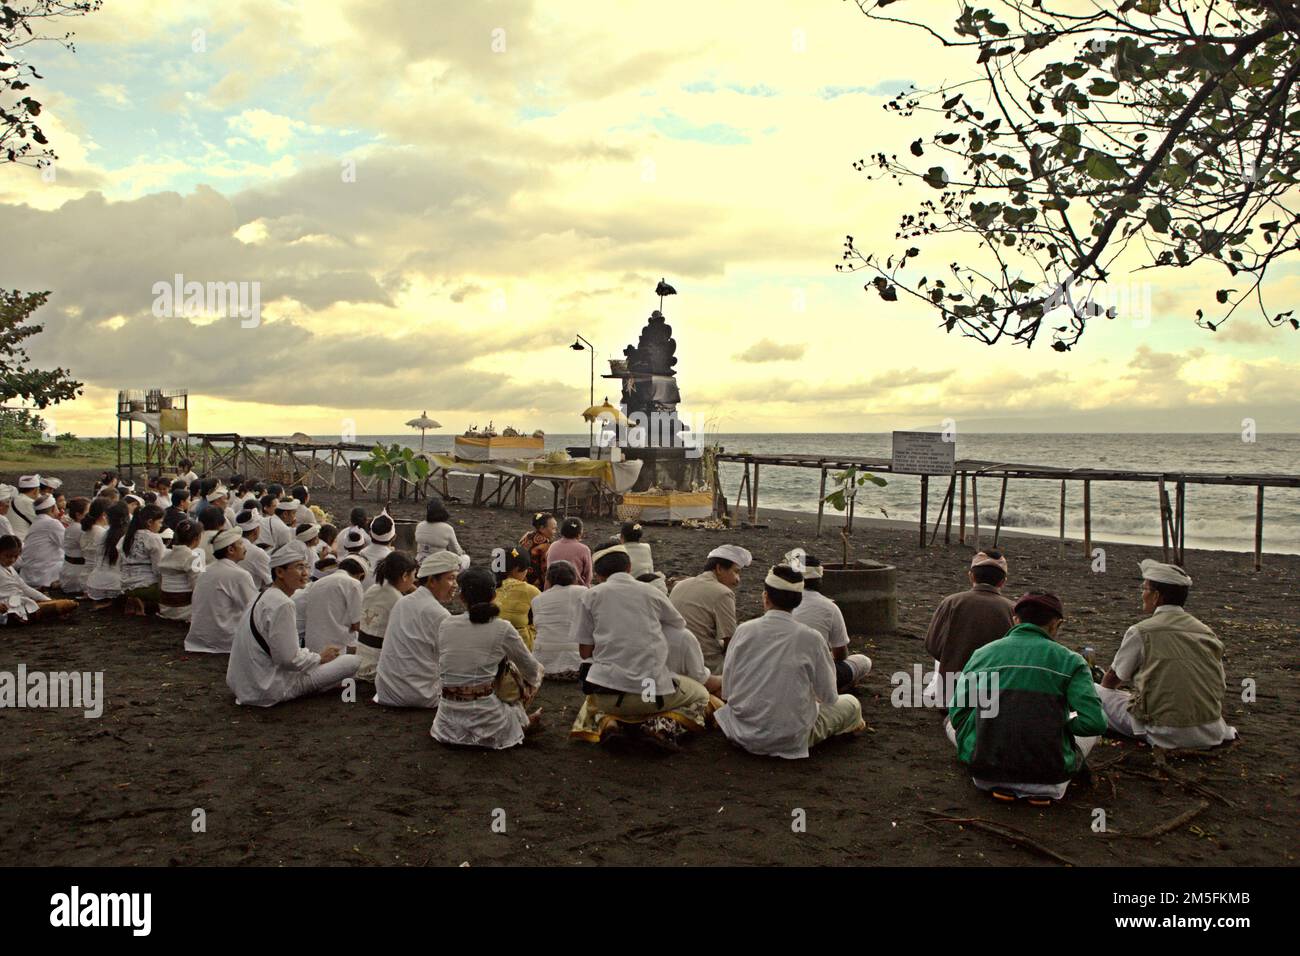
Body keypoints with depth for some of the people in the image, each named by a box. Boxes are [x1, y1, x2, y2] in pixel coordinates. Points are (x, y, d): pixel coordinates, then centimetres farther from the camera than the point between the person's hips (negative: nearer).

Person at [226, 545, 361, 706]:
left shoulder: (263, 596, 11)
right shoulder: (282, 604, -19)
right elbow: (288, 659, -22)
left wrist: (315, 654, 12)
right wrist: (320, 657, -6)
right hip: (267, 691, -10)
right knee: (352, 661, -13)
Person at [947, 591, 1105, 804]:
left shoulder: (981, 654, 3)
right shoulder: (1069, 660, -4)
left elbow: (957, 715, 4)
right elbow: (1094, 722, -12)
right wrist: (1062, 723, 9)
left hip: (985, 775, 0)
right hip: (1049, 778, 0)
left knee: (950, 722, 29)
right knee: (1092, 729, 27)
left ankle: (1001, 785, 12)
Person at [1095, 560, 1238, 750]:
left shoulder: (1140, 632, -7)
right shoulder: (1206, 633, 7)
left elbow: (1110, 682, 7)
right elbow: (1220, 686, 16)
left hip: (1168, 737, -6)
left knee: (1096, 691, 4)